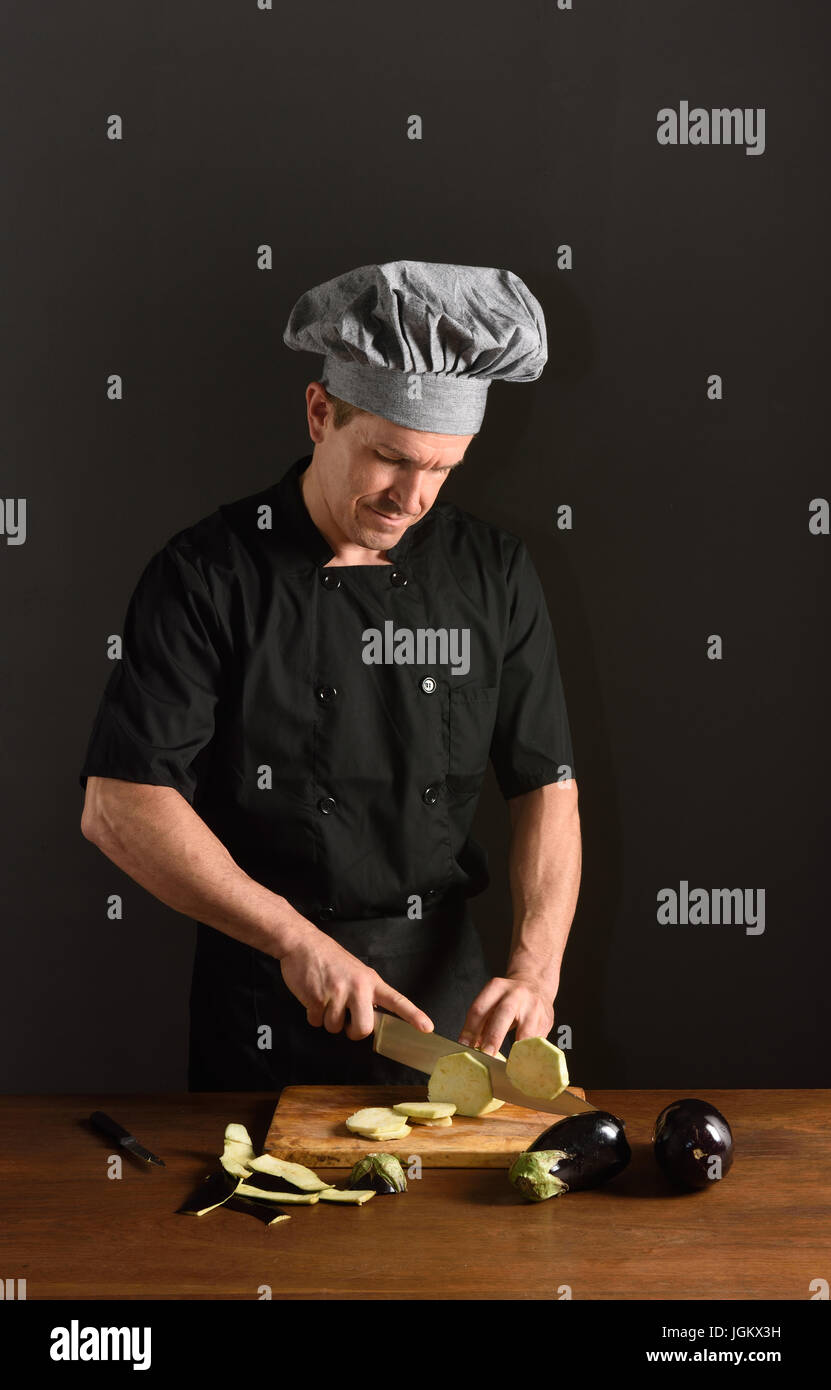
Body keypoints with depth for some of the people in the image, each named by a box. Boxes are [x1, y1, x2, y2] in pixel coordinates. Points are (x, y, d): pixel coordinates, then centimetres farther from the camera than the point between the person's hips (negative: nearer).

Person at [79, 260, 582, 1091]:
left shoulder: (492, 572, -1)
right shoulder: (207, 576, -12)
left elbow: (545, 789, -1)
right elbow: (119, 807, -16)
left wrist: (535, 971, -15)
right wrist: (296, 939, -21)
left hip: (448, 996, 3)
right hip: (263, 1013, -2)